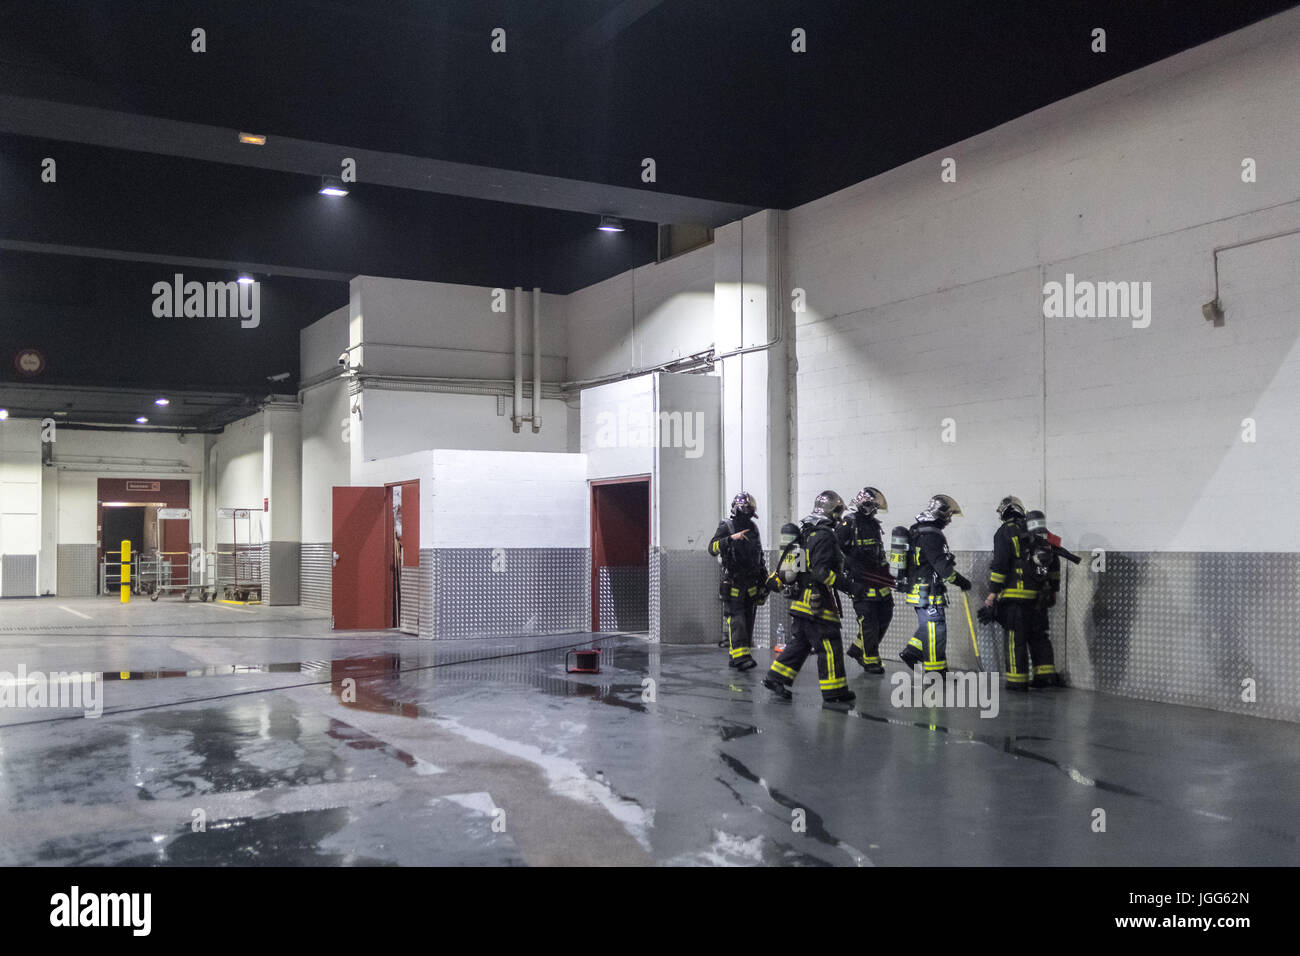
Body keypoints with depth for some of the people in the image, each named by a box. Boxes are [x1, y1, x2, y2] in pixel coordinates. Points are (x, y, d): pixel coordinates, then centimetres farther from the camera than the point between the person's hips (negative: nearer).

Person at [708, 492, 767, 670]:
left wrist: (765, 578, 20)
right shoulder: (726, 527, -5)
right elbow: (712, 548, -20)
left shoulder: (753, 528, 13)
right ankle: (740, 657, -16)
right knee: (735, 620, -12)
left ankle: (735, 658, 12)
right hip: (733, 583, -6)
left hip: (751, 583, 6)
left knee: (748, 620, 6)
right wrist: (731, 538, -33)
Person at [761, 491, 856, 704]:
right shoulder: (825, 536, -17)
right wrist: (847, 584, -22)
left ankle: (775, 678, 18)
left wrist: (777, 578, 30)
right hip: (818, 602, -10)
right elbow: (821, 572, -23)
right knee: (830, 646, -2)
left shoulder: (804, 532, 13)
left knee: (799, 642, 17)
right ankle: (834, 692, 4)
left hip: (800, 599, 10)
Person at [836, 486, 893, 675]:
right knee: (868, 621, -6)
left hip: (878, 580, 8)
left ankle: (857, 649, 24)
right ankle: (871, 661, 6)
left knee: (885, 615, 10)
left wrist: (887, 572, 25)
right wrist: (851, 567, -21)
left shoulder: (874, 525, 17)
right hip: (860, 582, -8)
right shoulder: (848, 523, -9)